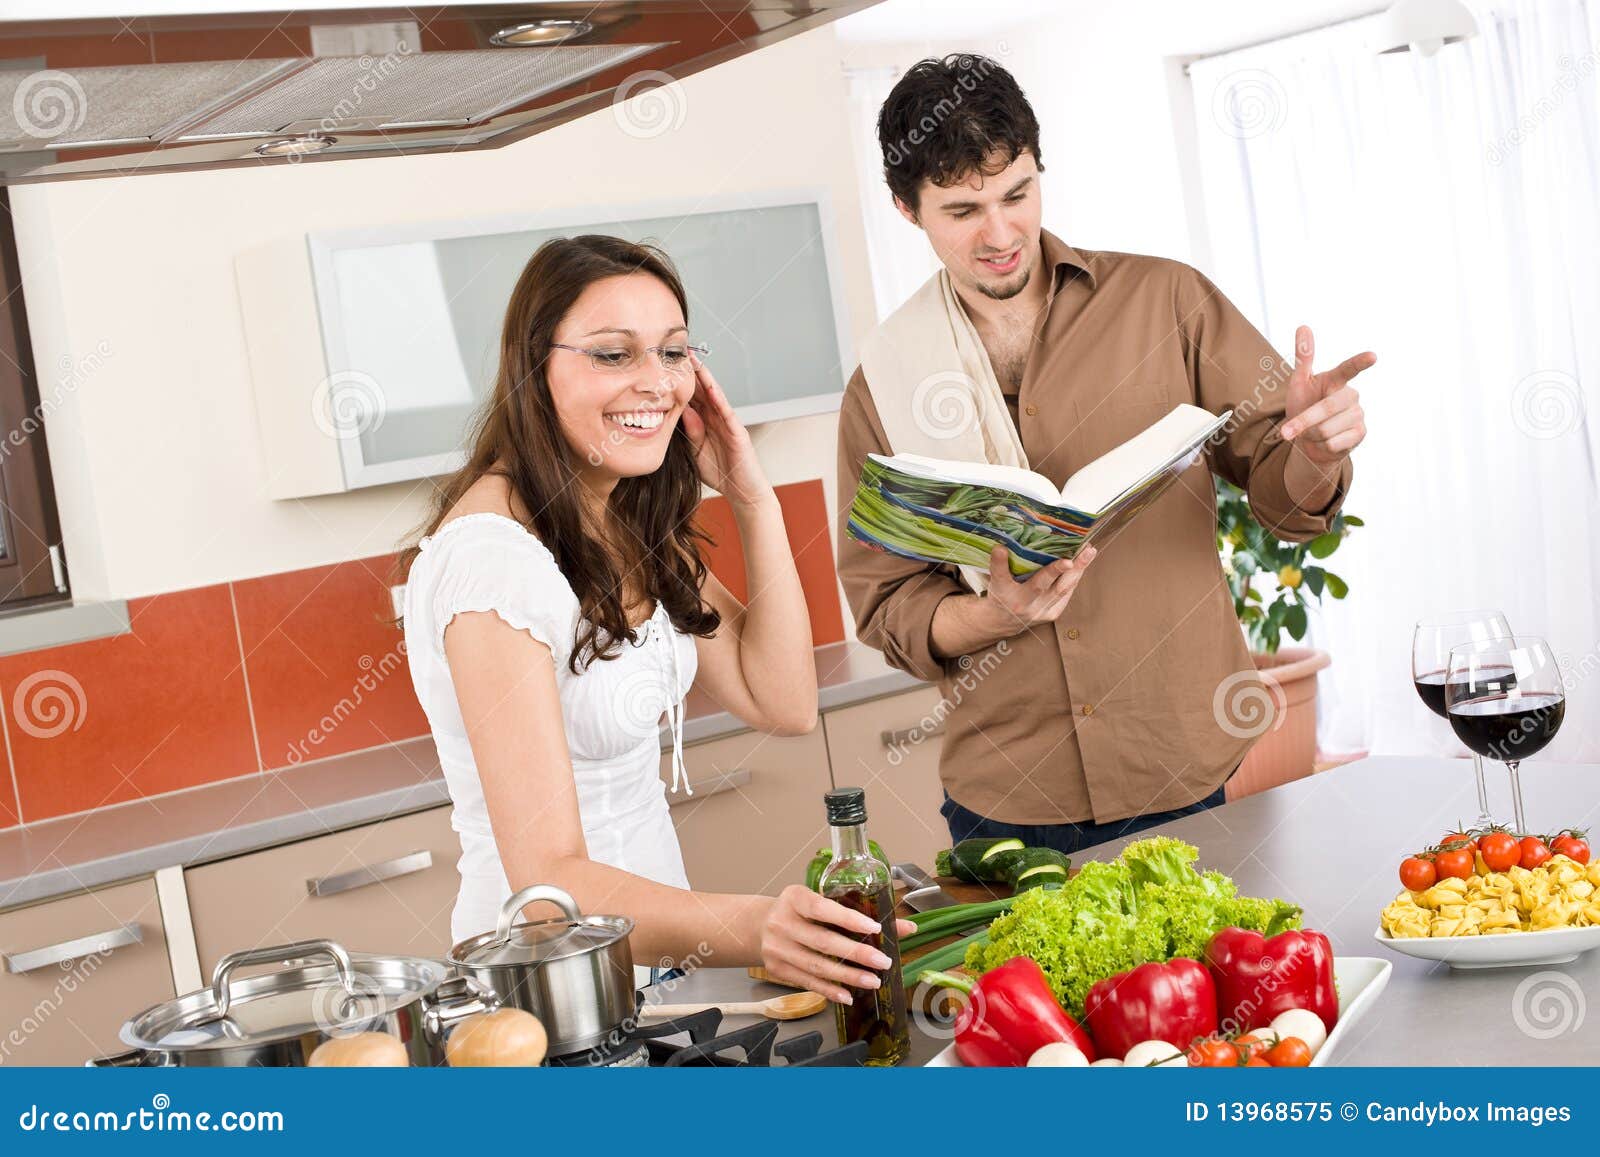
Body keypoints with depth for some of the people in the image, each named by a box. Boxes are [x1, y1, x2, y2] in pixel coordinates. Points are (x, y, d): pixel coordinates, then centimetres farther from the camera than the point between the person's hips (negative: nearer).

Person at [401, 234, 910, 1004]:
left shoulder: (631, 524, 6)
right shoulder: (493, 556, -22)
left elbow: (781, 703, 6)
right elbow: (548, 880, -27)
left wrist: (753, 500, -2)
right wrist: (745, 927, -43)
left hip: (652, 931, 8)